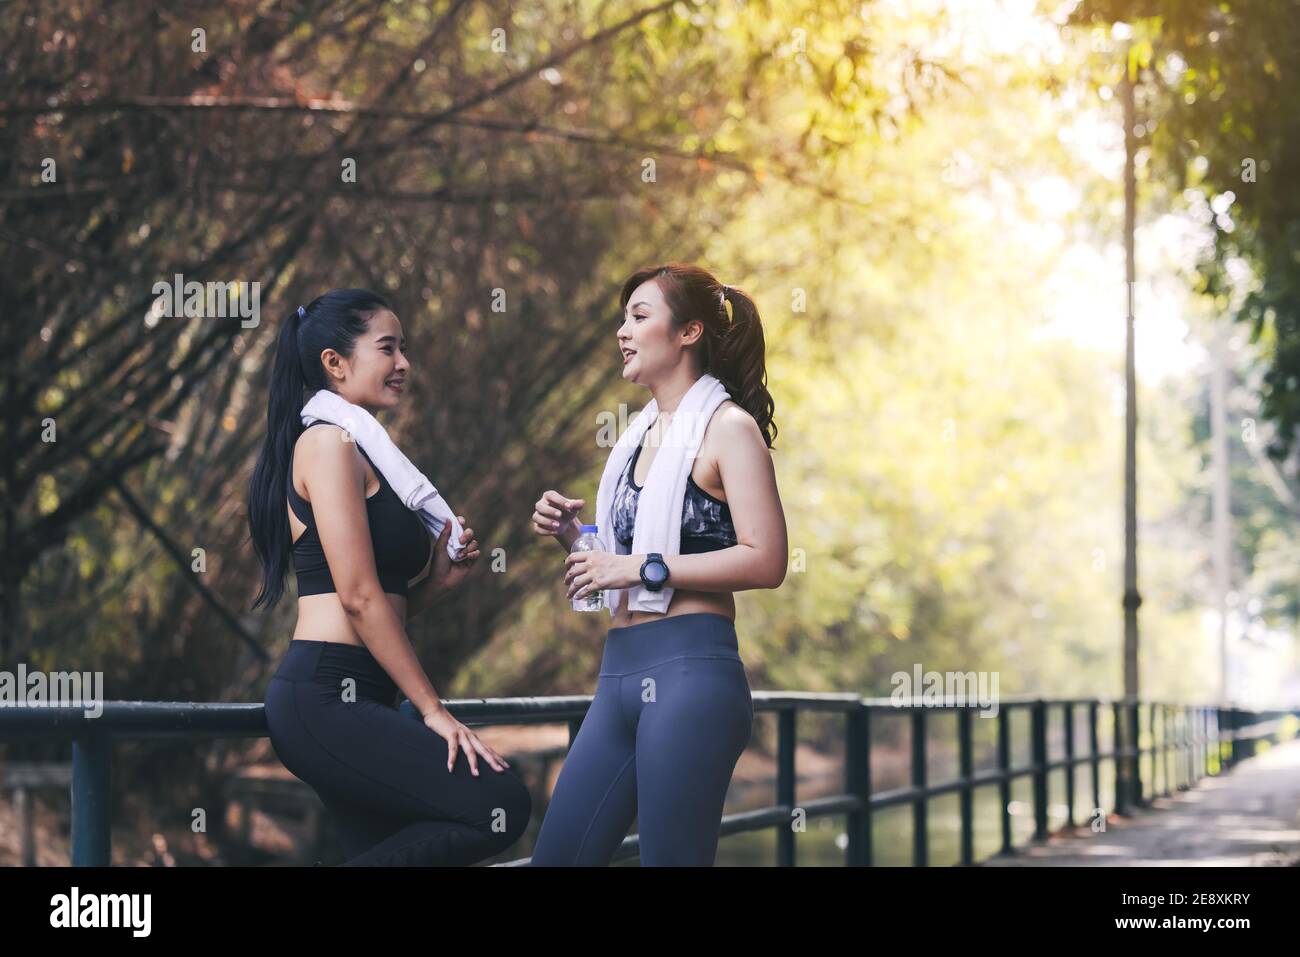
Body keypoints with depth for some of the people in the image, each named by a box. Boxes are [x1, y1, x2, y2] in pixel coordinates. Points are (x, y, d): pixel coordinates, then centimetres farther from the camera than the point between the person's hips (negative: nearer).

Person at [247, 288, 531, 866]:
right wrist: (433, 710, -13)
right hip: (326, 696, -10)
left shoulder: (358, 450, 23)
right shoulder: (329, 443, -6)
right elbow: (357, 596, -14)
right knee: (501, 807, -18)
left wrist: (439, 578, 4)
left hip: (347, 701, 10)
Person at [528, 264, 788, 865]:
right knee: (555, 856, 6)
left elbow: (766, 561, -14)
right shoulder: (644, 433, 19)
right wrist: (573, 536, 6)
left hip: (690, 669, -8)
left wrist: (643, 568, -14)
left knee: (671, 857, -6)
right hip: (619, 678, 8)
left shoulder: (728, 426, -3)